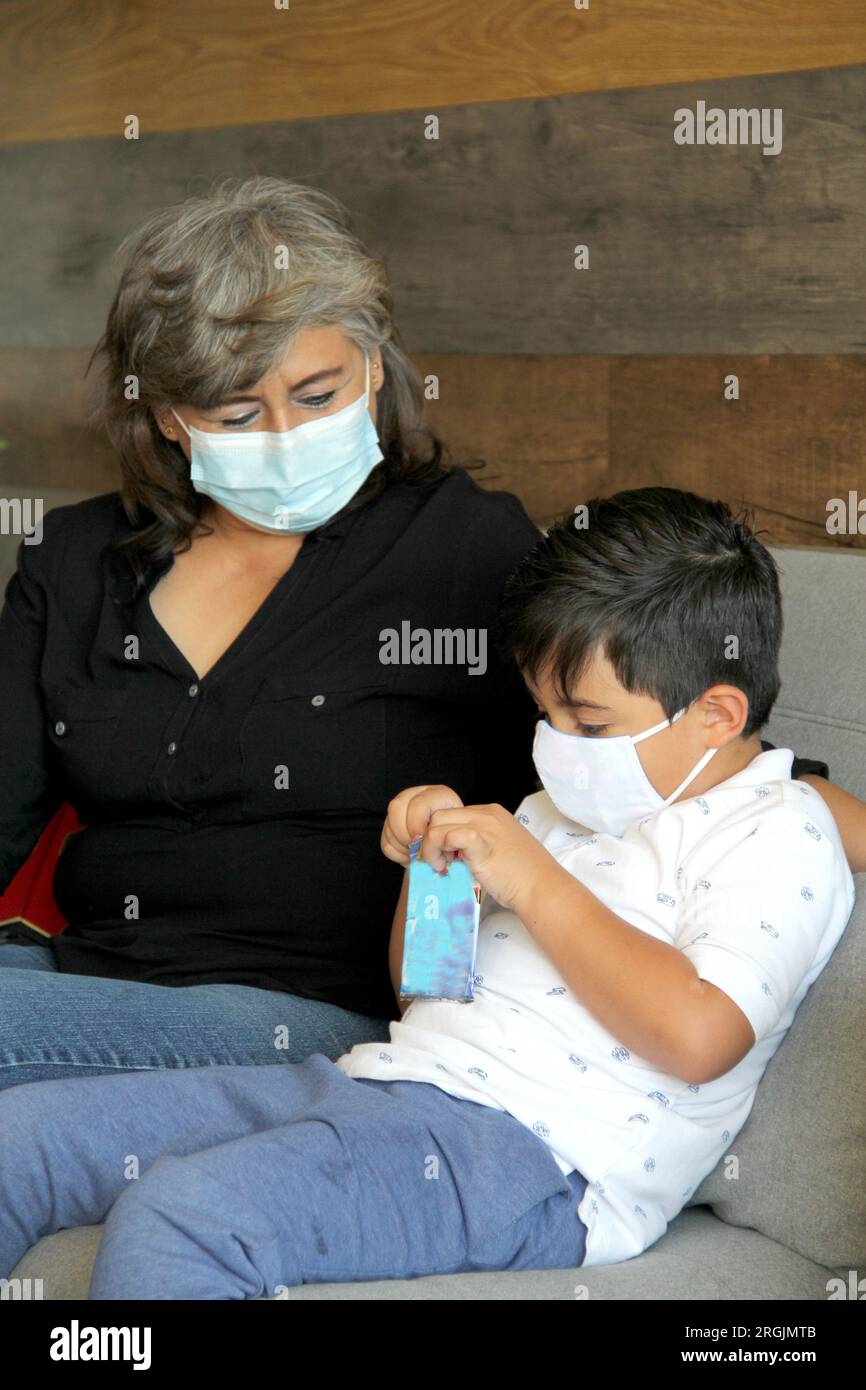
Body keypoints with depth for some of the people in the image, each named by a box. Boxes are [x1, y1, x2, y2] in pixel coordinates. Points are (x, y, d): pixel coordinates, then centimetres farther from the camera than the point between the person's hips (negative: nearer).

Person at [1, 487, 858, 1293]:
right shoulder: (562, 804, 25)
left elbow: (697, 1036, -18)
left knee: (174, 1212, -32)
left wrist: (536, 883, -11)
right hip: (384, 1081, 9)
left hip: (531, 1149, -9)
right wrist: (435, 864, 9)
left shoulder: (779, 836, -1)